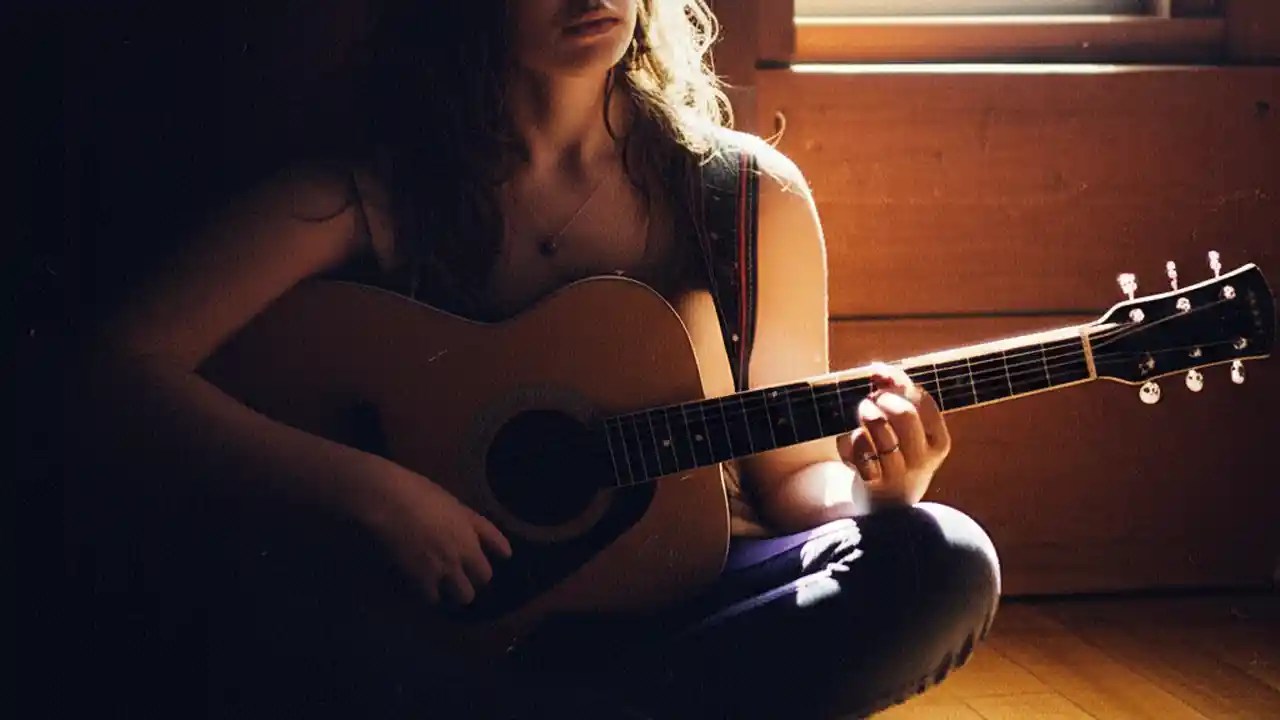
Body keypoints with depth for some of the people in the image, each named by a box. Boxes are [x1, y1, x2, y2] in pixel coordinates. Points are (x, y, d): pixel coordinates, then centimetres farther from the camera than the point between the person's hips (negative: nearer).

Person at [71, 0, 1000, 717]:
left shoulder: (752, 196, 4)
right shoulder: (366, 196, -3)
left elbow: (791, 476, 11)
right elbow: (122, 369, -12)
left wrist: (879, 490, -12)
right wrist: (370, 490, -22)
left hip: (671, 609, 3)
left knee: (944, 563, -24)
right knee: (229, 585, -33)